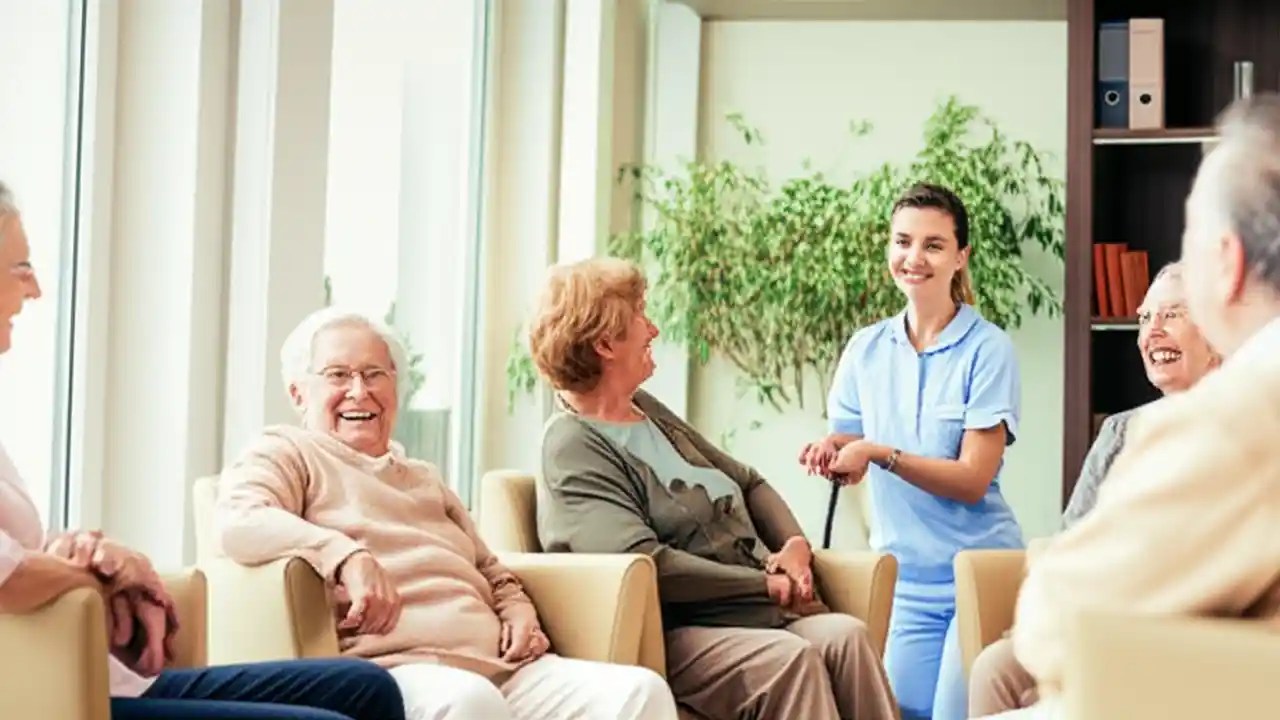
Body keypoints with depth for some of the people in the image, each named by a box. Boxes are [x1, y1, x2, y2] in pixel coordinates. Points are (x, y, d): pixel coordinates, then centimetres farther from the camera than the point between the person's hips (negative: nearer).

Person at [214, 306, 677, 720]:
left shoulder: (425, 478, 34)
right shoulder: (286, 453, 12)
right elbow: (239, 523, -11)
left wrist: (520, 614, 15)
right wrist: (344, 555, -25)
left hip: (501, 667, 7)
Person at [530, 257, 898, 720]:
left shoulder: (647, 410, 19)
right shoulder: (573, 446, -7)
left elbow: (749, 483, 28)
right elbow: (643, 561, -20)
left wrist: (795, 546, 8)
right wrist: (766, 583, -14)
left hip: (762, 613, 8)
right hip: (677, 634, -7)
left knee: (844, 635, -23)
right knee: (790, 656, -34)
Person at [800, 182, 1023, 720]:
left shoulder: (988, 350, -9)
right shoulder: (866, 349, 5)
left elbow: (972, 480, -13)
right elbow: (849, 449, 12)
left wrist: (880, 453, -24)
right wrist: (832, 451, -12)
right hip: (903, 576, 4)